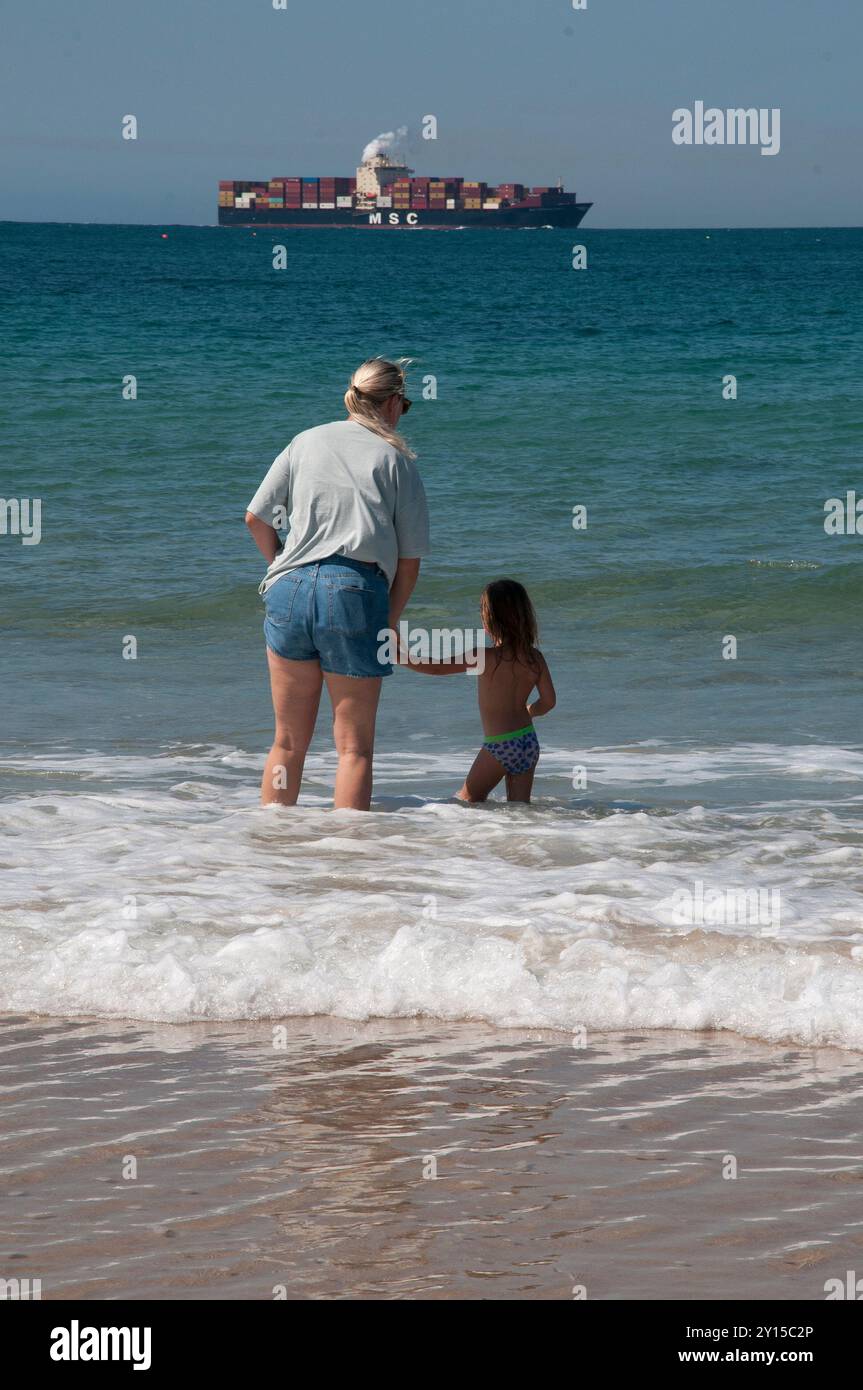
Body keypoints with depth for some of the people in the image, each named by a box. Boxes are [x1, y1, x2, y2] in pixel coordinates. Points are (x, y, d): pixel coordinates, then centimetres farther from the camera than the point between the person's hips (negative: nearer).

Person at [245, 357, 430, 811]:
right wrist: (388, 623, 12)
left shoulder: (306, 442, 13)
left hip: (290, 587, 3)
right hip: (356, 591, -3)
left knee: (288, 742, 12)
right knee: (354, 745, 3)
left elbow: (255, 518, 11)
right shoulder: (395, 459, 6)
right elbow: (409, 560, 3)